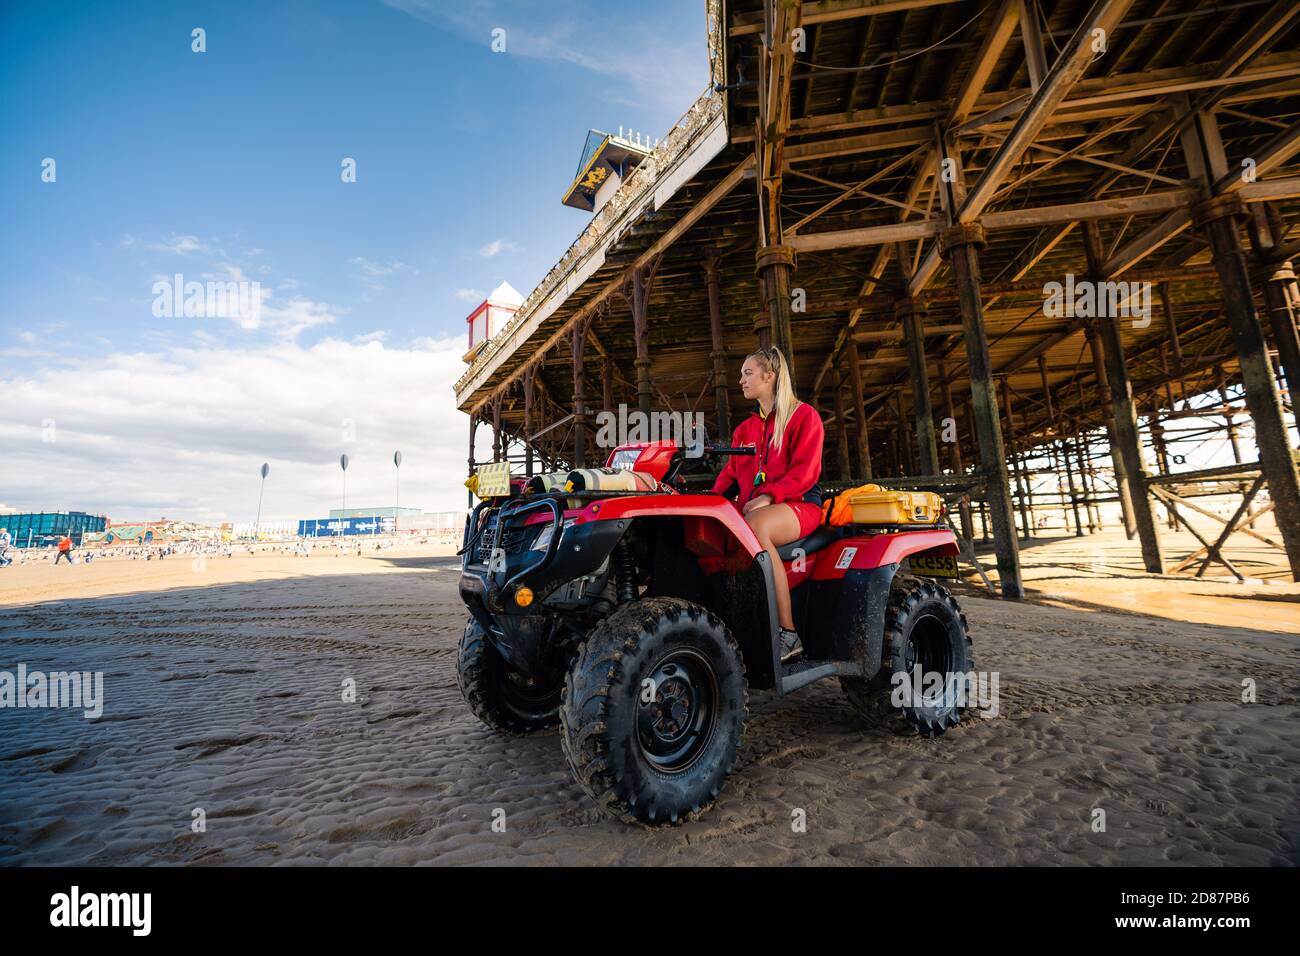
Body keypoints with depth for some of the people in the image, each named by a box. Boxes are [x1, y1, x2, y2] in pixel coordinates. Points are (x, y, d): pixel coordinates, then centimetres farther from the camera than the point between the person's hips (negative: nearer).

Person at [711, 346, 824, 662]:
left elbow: (804, 471, -7)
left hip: (798, 504, -5)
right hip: (750, 508, 5)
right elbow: (730, 475, 16)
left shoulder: (804, 415, 6)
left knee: (755, 527, -39)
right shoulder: (744, 429, 25)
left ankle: (789, 634, -33)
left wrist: (767, 497, -22)